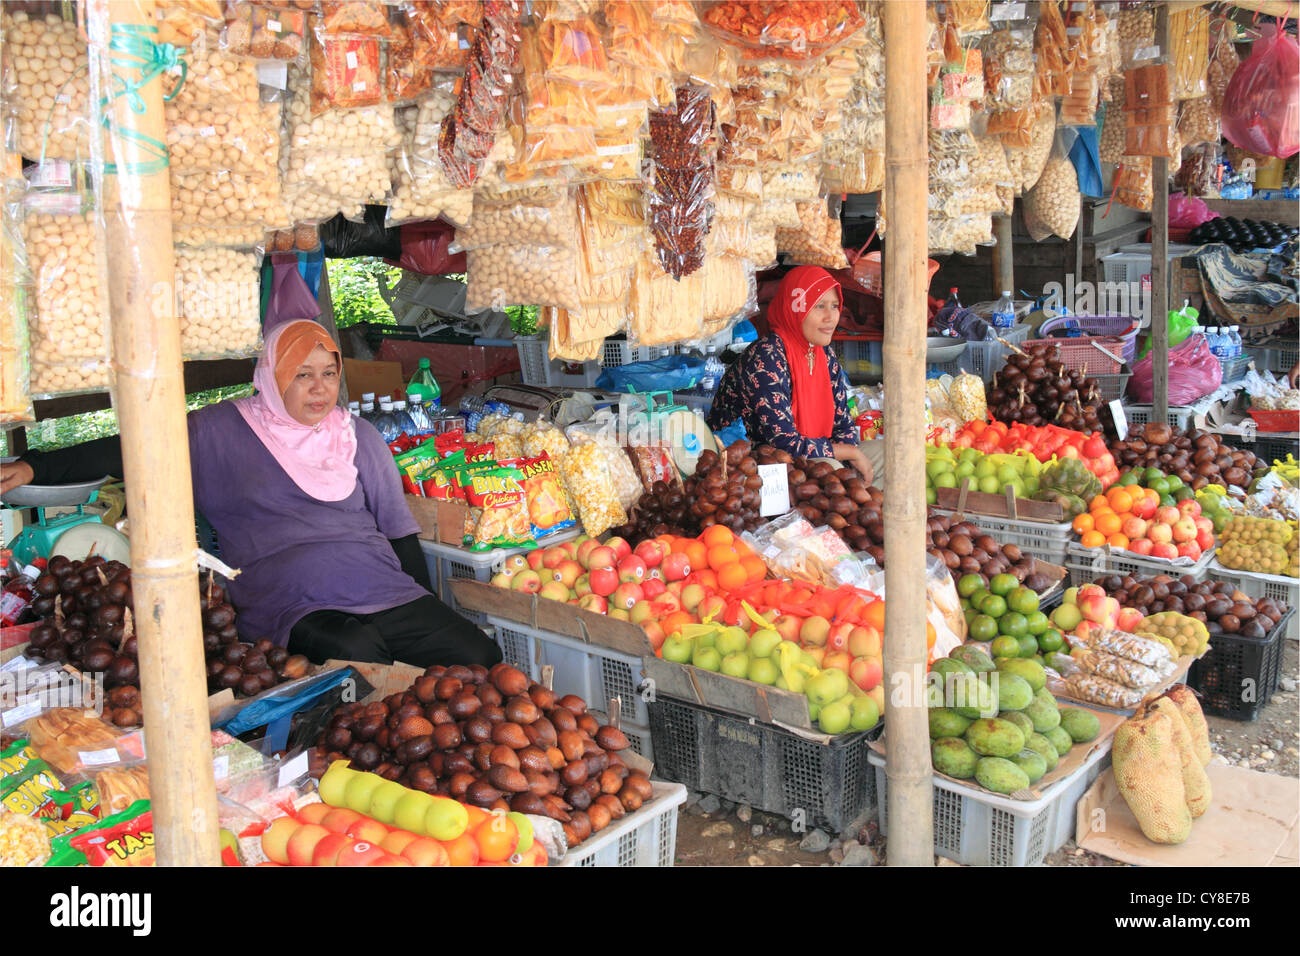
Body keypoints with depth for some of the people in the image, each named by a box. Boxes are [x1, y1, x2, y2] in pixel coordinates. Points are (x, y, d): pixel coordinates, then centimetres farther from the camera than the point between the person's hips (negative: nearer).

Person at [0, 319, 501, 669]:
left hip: (387, 595, 4)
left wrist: (426, 615, 12)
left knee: (479, 656, -17)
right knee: (357, 656, -35)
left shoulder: (359, 436, 16)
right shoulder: (223, 432, 8)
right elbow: (132, 454, 6)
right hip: (291, 605, -3)